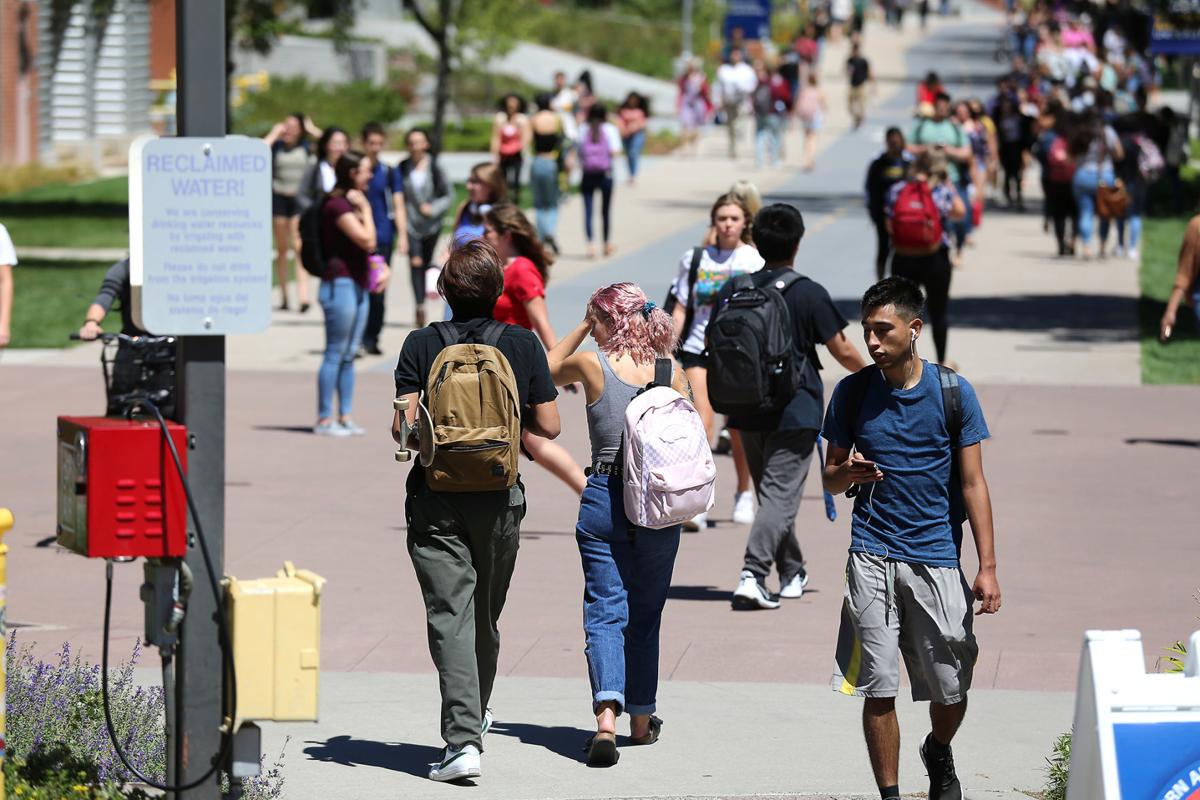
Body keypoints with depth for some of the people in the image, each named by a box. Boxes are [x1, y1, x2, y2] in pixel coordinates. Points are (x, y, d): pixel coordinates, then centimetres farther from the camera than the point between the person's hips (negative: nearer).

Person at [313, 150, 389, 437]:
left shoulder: (352, 202, 17)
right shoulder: (337, 205, -13)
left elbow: (368, 245, 25)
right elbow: (367, 240, -19)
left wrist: (382, 268, 10)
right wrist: (366, 210, -9)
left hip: (358, 284, 9)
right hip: (340, 283, -9)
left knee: (349, 354, 11)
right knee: (335, 353, -5)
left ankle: (345, 416, 15)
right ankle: (324, 419, -1)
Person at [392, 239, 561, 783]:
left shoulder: (421, 345, -3)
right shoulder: (523, 345, -1)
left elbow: (403, 427, -8)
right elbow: (548, 426, -1)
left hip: (435, 498, -2)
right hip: (499, 498, 2)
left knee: (450, 616, -6)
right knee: (485, 616, 18)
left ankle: (463, 739, -19)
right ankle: (475, 717, 36)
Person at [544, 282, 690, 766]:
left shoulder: (592, 365, -6)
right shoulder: (671, 372, 0)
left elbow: (548, 369, 15)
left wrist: (582, 328, 16)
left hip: (604, 500, -2)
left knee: (605, 611, -4)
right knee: (645, 615, 17)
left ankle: (607, 713, -24)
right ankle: (641, 719, 26)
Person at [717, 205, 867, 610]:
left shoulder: (732, 290, 1)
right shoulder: (809, 294, -10)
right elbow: (843, 351, -4)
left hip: (747, 410, 5)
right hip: (794, 412, -5)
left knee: (771, 491, 19)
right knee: (780, 494, -6)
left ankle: (792, 573, 31)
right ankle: (752, 574, -22)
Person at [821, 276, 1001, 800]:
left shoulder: (953, 393, -1)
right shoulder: (852, 393, 4)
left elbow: (973, 483, 2)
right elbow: (829, 478, 12)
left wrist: (987, 568, -4)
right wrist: (847, 473, -13)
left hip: (937, 558, -1)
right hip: (871, 559, 1)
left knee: (951, 689, 3)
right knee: (878, 689, -3)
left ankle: (939, 753, 35)